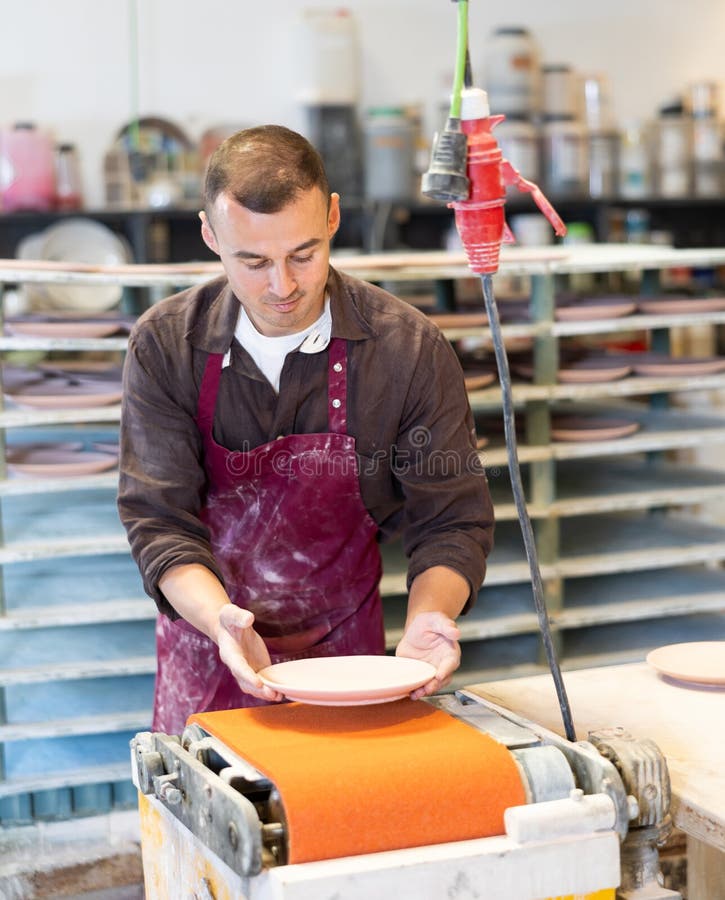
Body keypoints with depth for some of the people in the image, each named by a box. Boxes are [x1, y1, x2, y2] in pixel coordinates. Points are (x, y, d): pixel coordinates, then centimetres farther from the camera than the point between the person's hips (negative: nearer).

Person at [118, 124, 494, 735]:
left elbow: (452, 522, -8)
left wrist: (427, 617, -28)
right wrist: (221, 618, -32)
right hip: (206, 661, 0)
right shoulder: (165, 345, -11)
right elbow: (159, 521, -13)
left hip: (343, 656, 0)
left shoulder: (411, 349, -13)